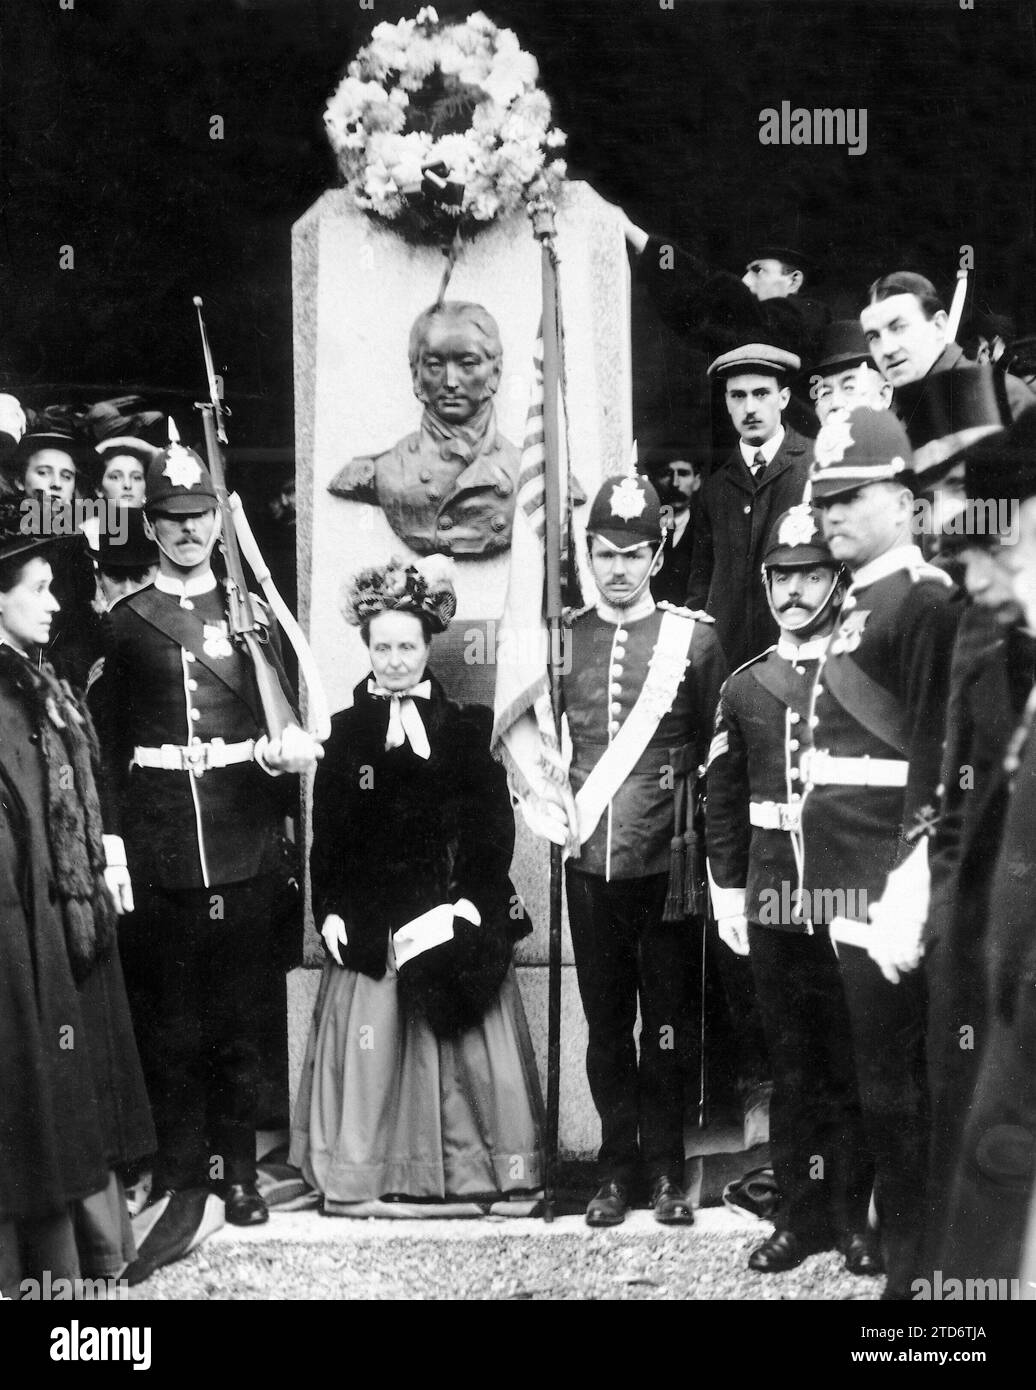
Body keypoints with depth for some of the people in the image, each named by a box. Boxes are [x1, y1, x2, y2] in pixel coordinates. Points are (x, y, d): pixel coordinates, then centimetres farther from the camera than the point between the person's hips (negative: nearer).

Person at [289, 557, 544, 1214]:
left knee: (465, 1037, 1)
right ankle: (360, 1178, 8)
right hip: (370, 914, 0)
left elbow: (494, 820, 1)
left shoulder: (465, 724, 5)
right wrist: (331, 908, -5)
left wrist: (474, 898, -10)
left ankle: (471, 1171, 9)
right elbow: (328, 830, 4)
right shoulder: (346, 728, 5)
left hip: (454, 909, 0)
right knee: (372, 1042, 0)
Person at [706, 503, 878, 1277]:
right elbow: (723, 799, 12)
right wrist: (727, 890, 6)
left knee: (852, 1066, 4)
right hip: (772, 910, 3)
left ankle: (854, 1218, 16)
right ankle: (801, 1217, 19)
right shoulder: (745, 688, 9)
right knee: (791, 1067, 9)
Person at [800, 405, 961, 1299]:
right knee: (889, 1086, 15)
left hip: (887, 896, -9)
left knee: (895, 1094, -3)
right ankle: (905, 1249, 26)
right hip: (849, 891, 9)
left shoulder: (925, 601, -11)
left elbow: (939, 759, -18)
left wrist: (908, 894, -22)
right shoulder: (860, 605, 17)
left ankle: (915, 1272, 7)